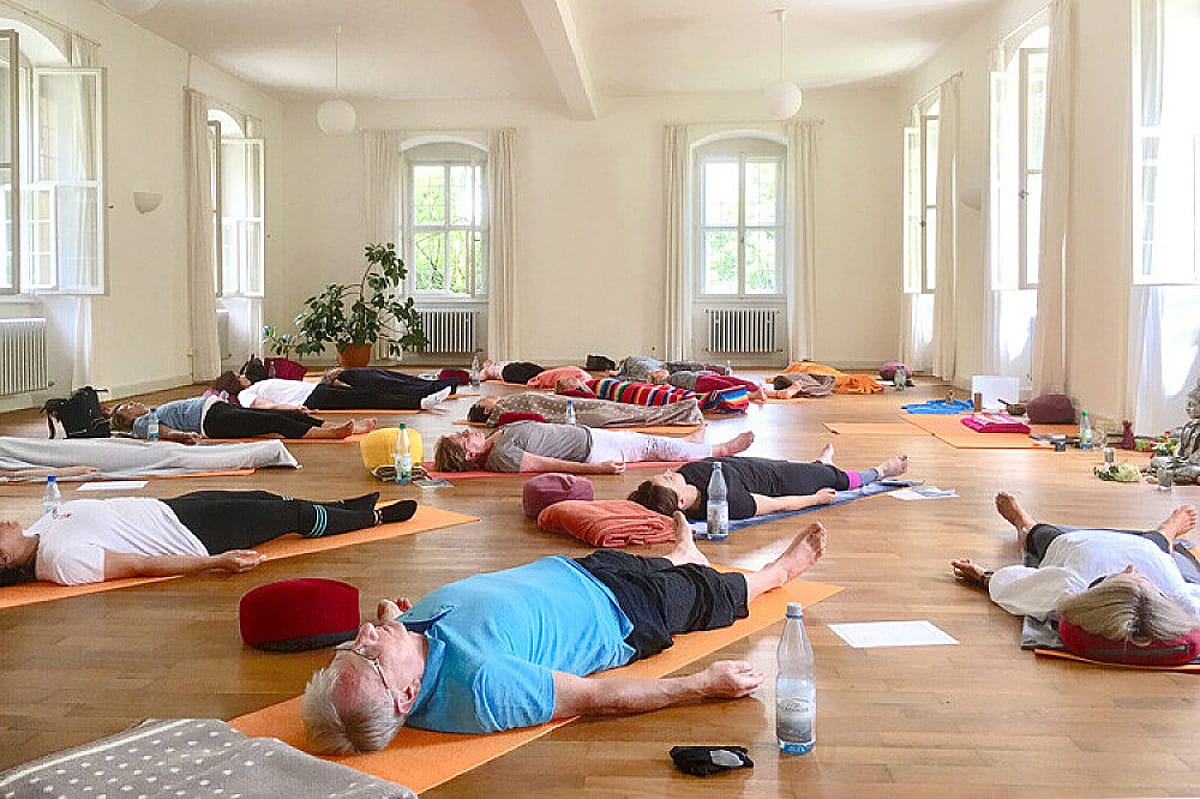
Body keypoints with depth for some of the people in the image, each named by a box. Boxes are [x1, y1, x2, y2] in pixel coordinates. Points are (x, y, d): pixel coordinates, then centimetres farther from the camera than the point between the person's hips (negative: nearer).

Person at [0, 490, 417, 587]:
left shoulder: (35, 533, -4)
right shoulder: (62, 560, -29)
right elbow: (142, 566, -30)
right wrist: (218, 562, -29)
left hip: (165, 508, 9)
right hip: (191, 533, -9)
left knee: (265, 499, 22)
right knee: (296, 514, 3)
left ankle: (347, 507, 46)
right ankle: (373, 517, 29)